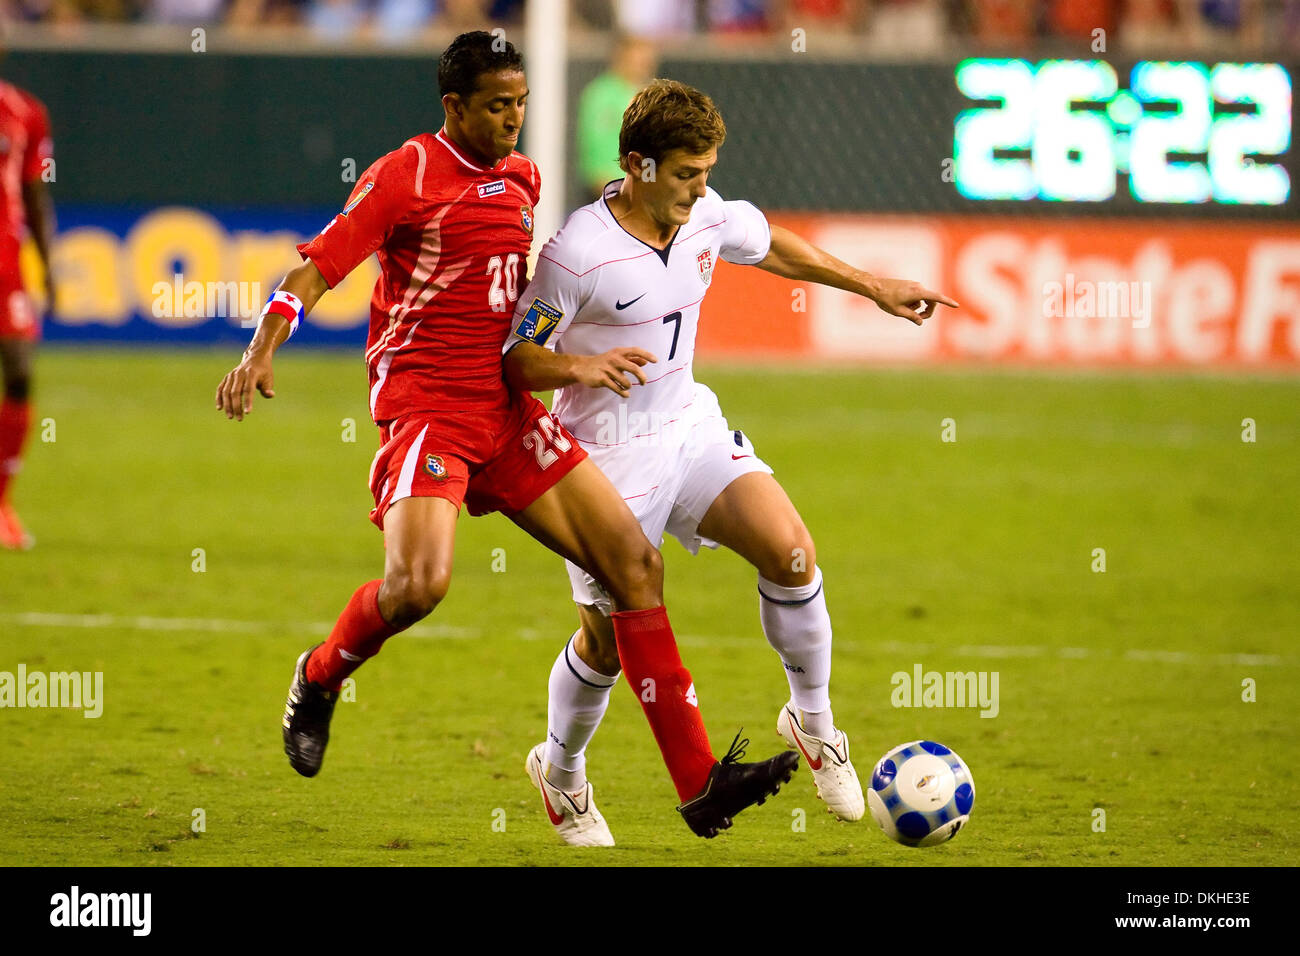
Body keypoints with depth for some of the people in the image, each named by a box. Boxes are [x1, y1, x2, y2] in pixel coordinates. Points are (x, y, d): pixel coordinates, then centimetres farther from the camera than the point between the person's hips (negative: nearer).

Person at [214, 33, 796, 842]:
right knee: (419, 584, -28)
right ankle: (318, 680, 8)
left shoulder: (522, 177, 15)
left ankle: (700, 783, -1)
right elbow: (318, 265, -12)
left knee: (635, 562, -1)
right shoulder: (407, 175, -7)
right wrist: (263, 351, -25)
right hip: (425, 405, -7)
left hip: (505, 410, 7)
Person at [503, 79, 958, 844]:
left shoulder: (706, 217, -3)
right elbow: (518, 361, -16)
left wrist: (873, 287, 22)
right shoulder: (578, 253, -22)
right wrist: (583, 366, -36)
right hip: (610, 458, -5)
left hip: (691, 428, 5)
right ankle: (562, 769, 32)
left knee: (789, 550, -17)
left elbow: (771, 246, 20)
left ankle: (812, 720, 3)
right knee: (608, 637, 3)